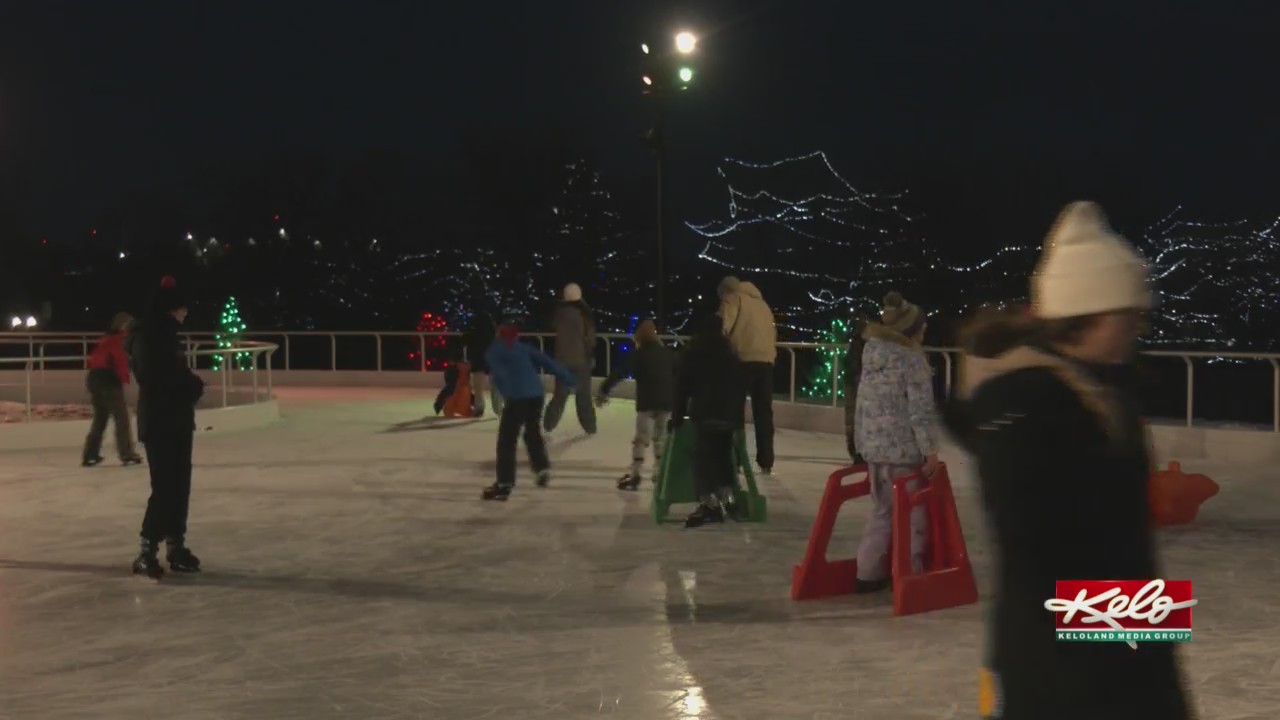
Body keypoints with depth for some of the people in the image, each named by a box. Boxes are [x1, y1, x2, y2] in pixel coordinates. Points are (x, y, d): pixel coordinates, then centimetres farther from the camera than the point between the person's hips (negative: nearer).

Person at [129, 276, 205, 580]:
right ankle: (146, 551, -3)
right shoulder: (149, 337, -14)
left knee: (179, 486, 11)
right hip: (158, 423, -9)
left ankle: (176, 546, 19)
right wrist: (191, 384, -10)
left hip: (177, 421, 9)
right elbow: (156, 381, -22)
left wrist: (191, 384, -2)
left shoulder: (167, 335, 14)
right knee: (164, 487, -9)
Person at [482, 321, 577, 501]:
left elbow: (499, 373, -10)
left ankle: (504, 483, -5)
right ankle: (543, 468, 32)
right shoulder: (523, 348, 23)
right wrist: (568, 378, 17)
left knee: (506, 439, -1)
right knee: (532, 431, 29)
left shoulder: (493, 352, 10)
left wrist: (507, 393, -20)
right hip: (536, 394, 5)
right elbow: (546, 361, 16)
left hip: (517, 397, -5)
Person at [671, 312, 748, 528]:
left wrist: (677, 415, 8)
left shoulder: (692, 352, 8)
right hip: (730, 413, 4)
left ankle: (710, 504, -15)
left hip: (705, 412, -4)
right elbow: (741, 385, 16)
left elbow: (683, 385, 4)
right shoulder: (731, 353, 17)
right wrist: (739, 416, 20)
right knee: (725, 454, 16)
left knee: (703, 456, -6)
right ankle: (727, 499, 14)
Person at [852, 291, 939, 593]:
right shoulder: (912, 359, -12)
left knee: (882, 512, 17)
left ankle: (869, 573, 20)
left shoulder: (871, 356, 9)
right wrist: (930, 449, -12)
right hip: (904, 448, -7)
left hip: (873, 447, 7)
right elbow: (921, 410, -15)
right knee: (911, 514, 3)